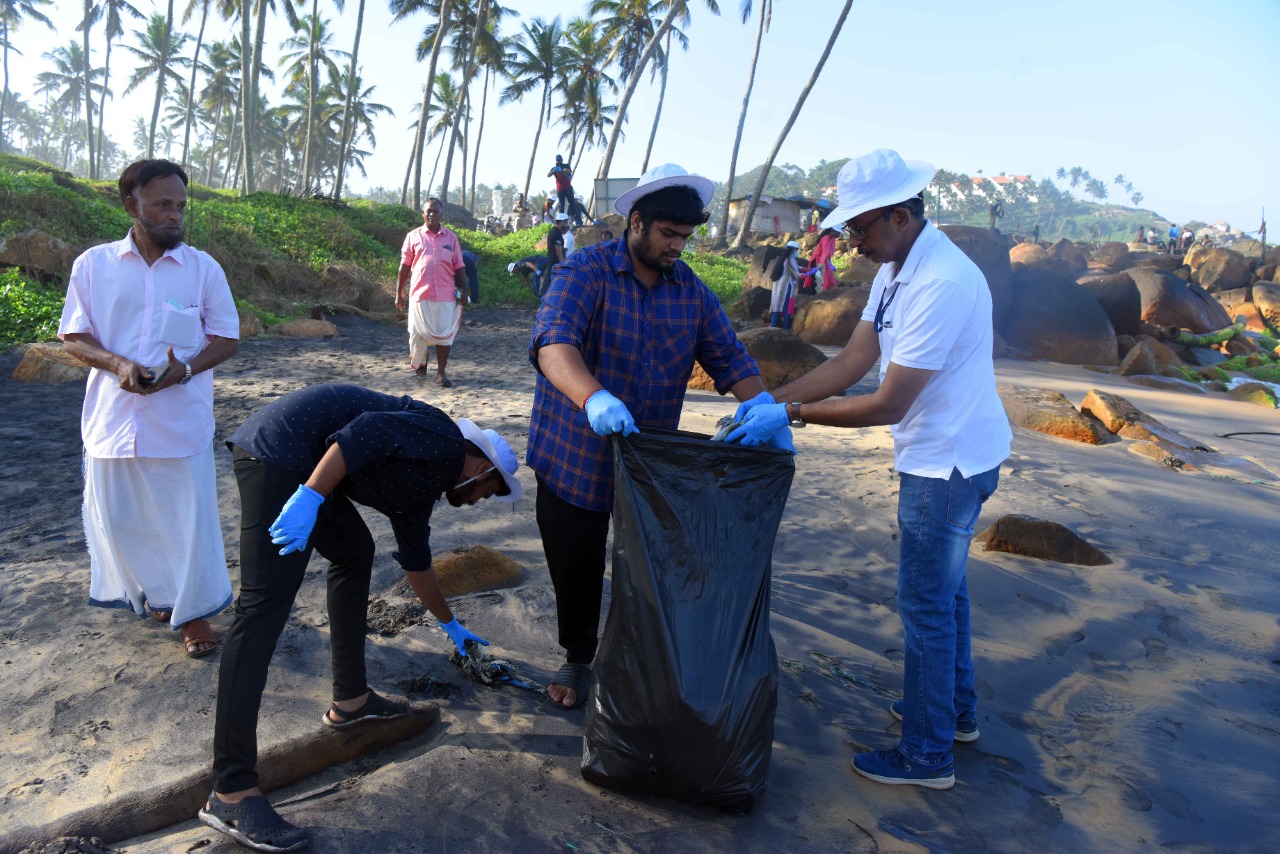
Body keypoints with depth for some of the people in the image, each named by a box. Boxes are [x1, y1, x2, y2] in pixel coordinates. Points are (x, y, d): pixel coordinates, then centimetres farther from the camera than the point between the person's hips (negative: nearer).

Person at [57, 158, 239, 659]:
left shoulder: (204, 268, 0)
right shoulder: (93, 265, 2)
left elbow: (227, 338, 3)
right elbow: (73, 336, 5)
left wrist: (186, 368, -16)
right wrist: (116, 363, -16)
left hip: (182, 421, -1)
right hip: (112, 417, 2)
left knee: (189, 518, 4)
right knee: (117, 517, 12)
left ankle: (192, 611, 20)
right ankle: (155, 593, 35)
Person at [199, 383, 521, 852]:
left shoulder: (421, 485, 26)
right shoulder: (446, 441, 0)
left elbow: (415, 561, 37)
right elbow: (369, 432, -17)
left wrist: (451, 626, 49)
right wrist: (310, 498, -26)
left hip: (292, 462, 11)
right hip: (278, 450, -11)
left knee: (354, 553, 23)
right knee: (264, 610, -13)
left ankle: (350, 699, 29)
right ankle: (231, 793, -11)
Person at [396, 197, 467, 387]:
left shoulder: (451, 237, 7)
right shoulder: (413, 236, 6)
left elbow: (459, 266, 8)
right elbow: (405, 266, 7)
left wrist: (464, 290, 2)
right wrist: (399, 292, 5)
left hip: (446, 294, 0)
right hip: (420, 293, 0)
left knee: (445, 334, 0)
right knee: (418, 332, 7)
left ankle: (441, 373, 7)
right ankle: (419, 363, 30)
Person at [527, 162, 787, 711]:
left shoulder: (692, 291, 0)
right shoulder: (586, 272, -17)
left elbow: (730, 358, -1)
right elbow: (553, 342, -33)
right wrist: (593, 398, -52)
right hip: (575, 458, -3)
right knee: (576, 572, 13)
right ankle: (578, 658, 37)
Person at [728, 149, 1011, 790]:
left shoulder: (942, 283, -28)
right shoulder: (896, 268, 3)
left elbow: (888, 404, -27)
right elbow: (850, 363, 2)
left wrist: (791, 415, -22)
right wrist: (771, 399, -8)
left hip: (949, 463, -10)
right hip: (942, 456, 10)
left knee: (926, 604, 2)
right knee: (943, 587, 23)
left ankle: (926, 755, 19)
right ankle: (956, 710, 43)